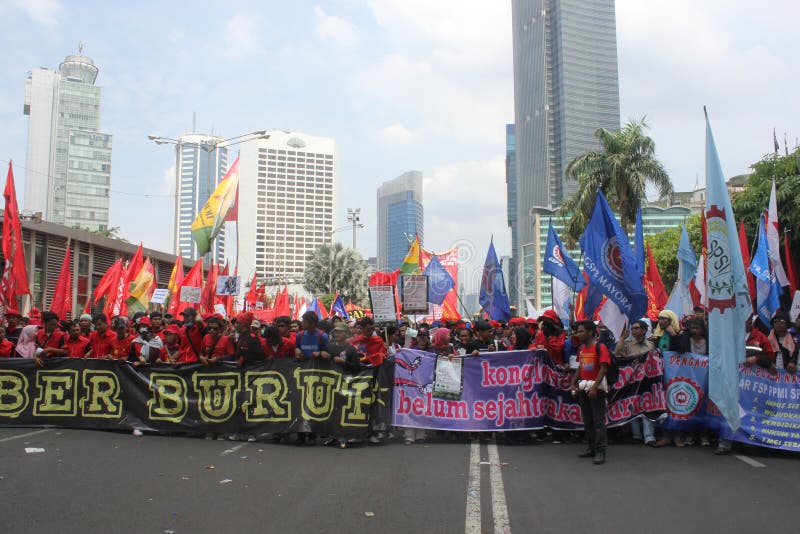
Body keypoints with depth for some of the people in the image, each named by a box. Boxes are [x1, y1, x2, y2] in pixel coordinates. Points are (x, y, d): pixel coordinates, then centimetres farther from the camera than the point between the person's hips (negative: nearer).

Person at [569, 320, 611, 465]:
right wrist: (573, 383, 11)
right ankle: (592, 448, 22)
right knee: (587, 420, 13)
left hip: (596, 387, -8)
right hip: (583, 387, 8)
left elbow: (603, 369, -17)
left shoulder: (600, 347, -11)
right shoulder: (581, 348, 13)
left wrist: (594, 387, -23)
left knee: (598, 420, -6)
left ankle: (600, 451, -4)